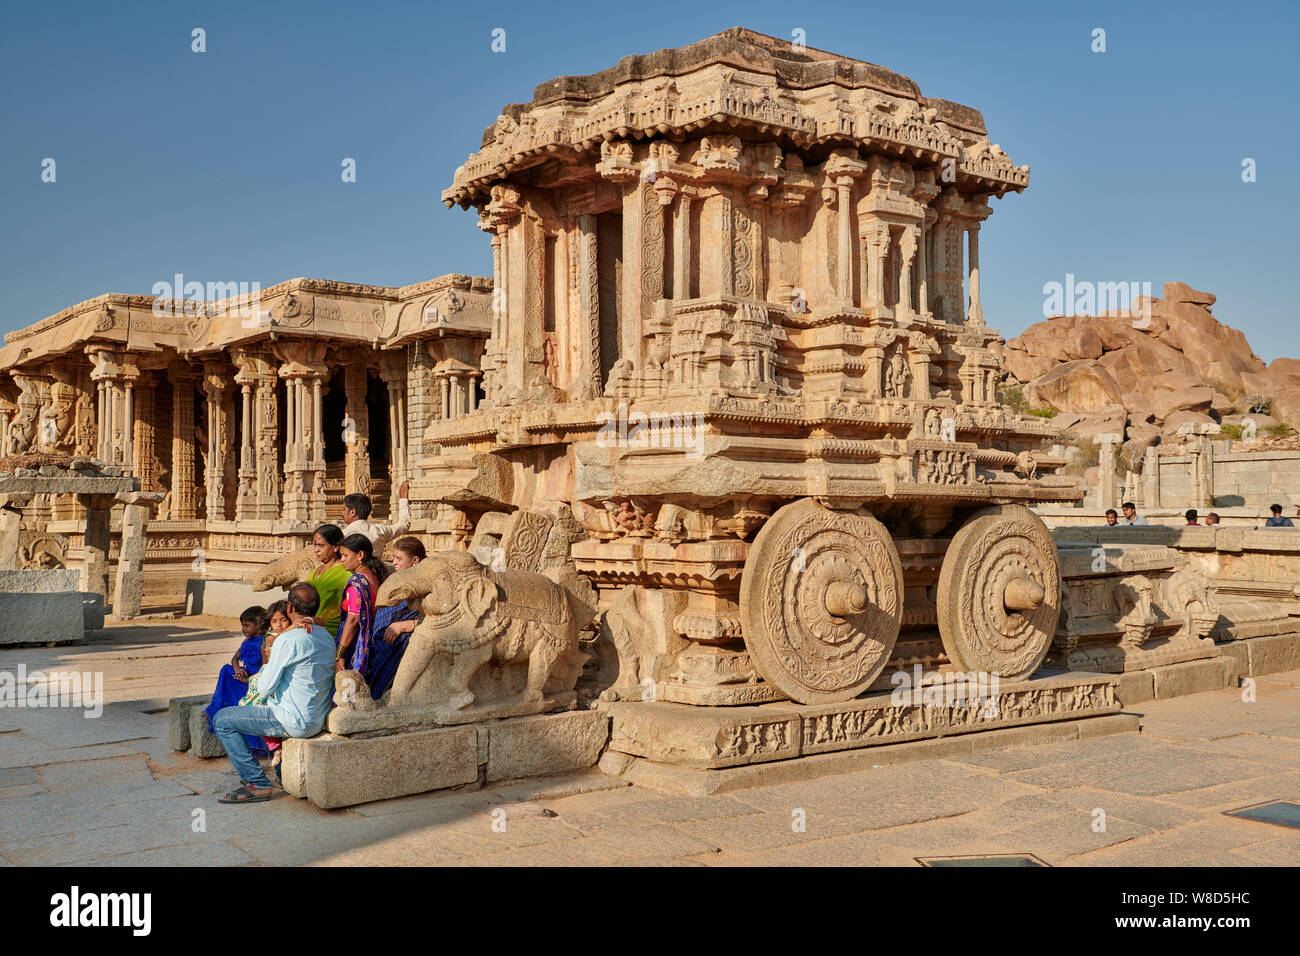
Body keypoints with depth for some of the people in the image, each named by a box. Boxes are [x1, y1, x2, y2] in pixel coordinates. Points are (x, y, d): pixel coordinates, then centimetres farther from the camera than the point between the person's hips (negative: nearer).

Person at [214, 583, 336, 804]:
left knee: (222, 719, 0)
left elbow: (265, 687, -14)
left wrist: (268, 663, 5)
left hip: (296, 721, -9)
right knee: (261, 708, 33)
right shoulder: (326, 636, 6)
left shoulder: (288, 640, -19)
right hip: (318, 720, 9)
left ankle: (257, 783, 0)